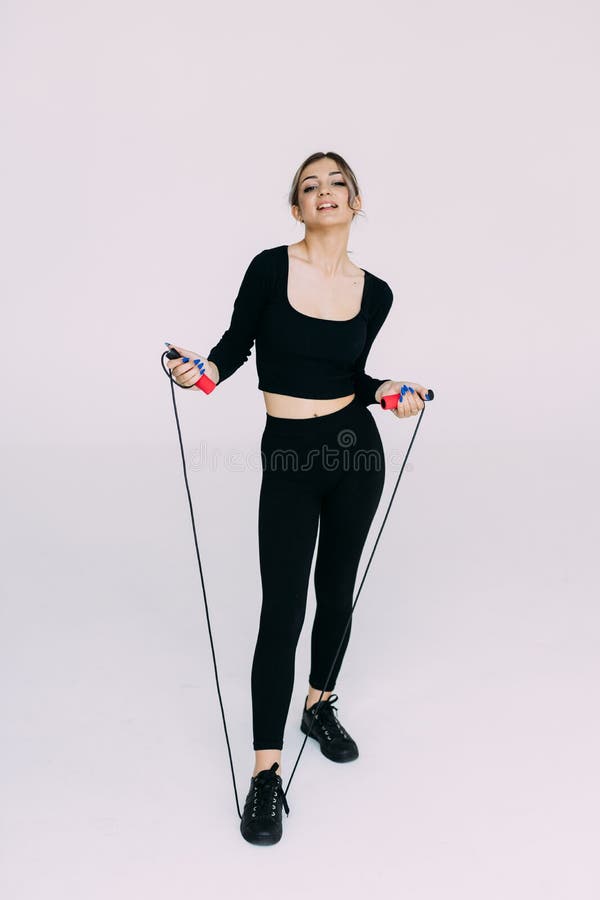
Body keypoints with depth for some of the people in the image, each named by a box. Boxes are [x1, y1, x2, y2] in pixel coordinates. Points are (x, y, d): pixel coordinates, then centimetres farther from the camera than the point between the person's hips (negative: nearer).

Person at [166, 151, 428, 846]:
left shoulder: (374, 291, 2)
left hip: (355, 448, 3)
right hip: (288, 457, -3)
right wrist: (202, 370, -20)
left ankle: (321, 706, 41)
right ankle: (266, 775, 6)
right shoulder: (270, 268, -8)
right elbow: (237, 343, 0)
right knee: (282, 609, -4)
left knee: (336, 591, 16)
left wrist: (386, 391, -6)